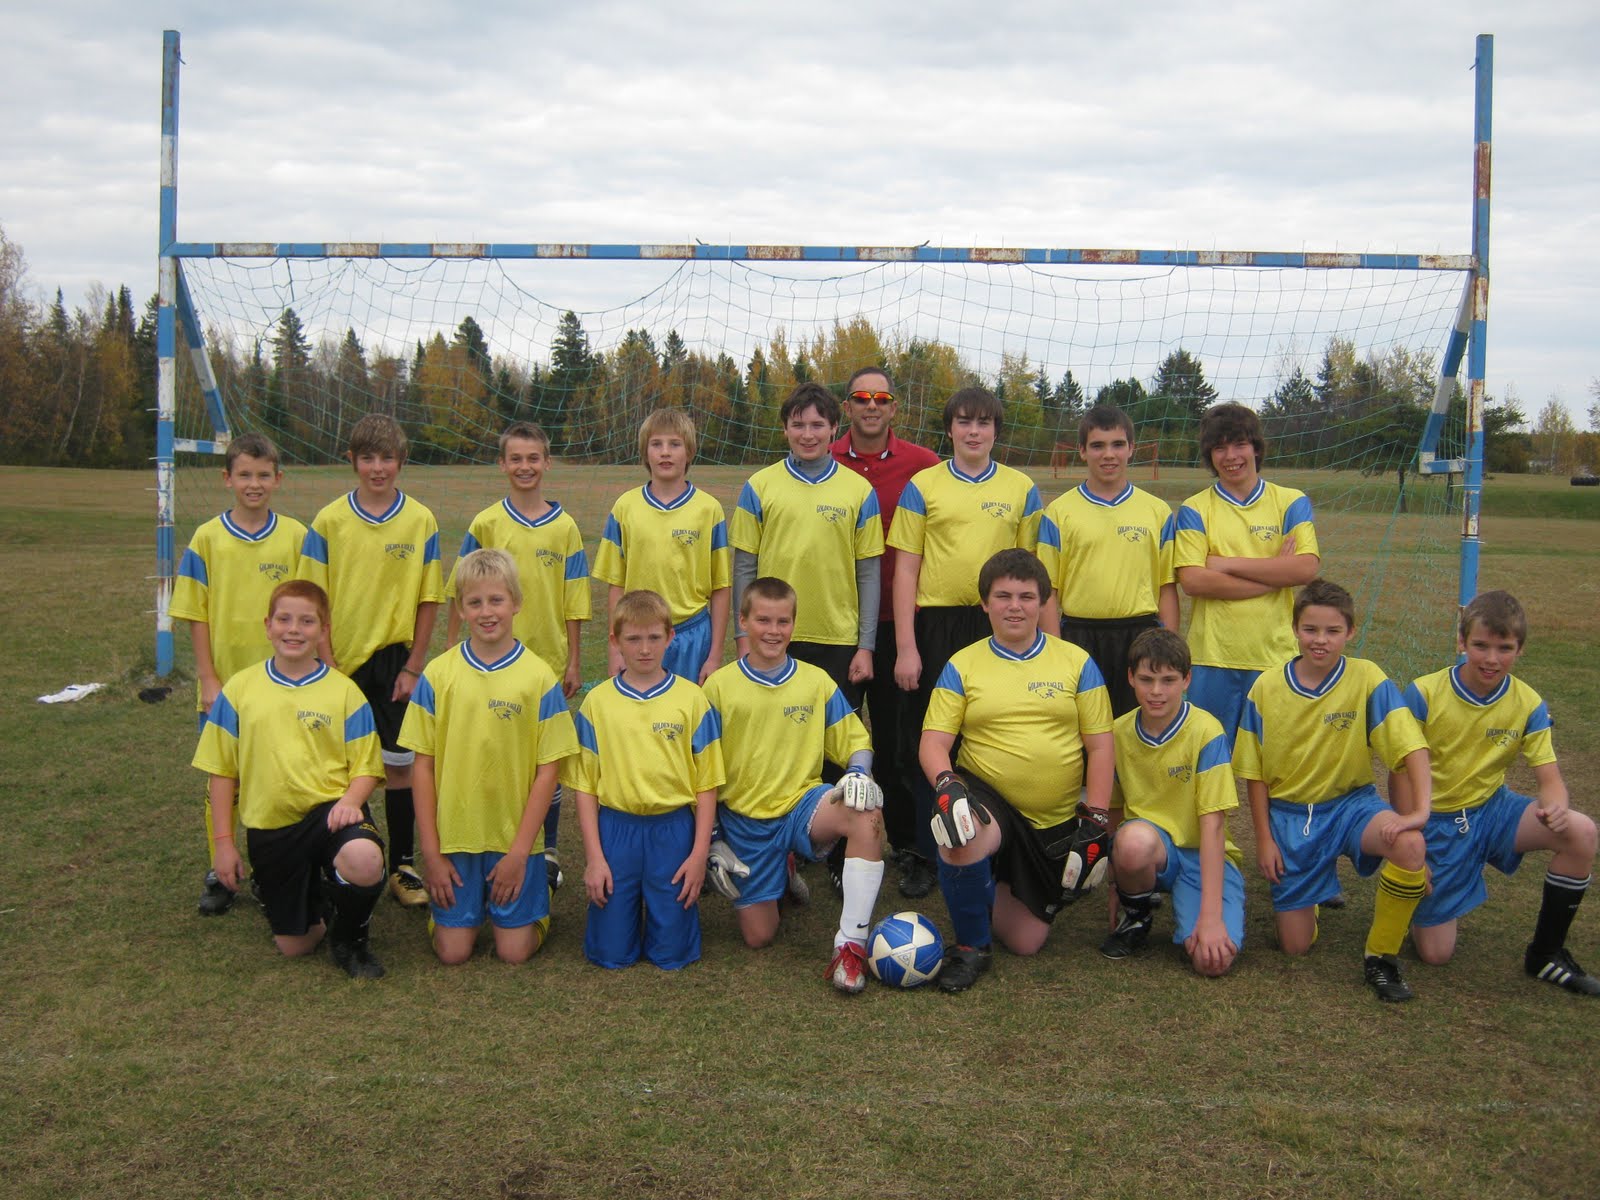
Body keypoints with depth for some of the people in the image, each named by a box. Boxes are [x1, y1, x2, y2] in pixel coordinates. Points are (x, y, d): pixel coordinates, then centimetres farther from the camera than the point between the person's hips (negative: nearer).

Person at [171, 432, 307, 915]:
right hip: (224, 682, 0)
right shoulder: (208, 539, -2)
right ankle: (220, 872, 21)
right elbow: (197, 616, -1)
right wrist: (208, 679, -6)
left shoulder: (296, 537, 0)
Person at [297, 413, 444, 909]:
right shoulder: (328, 522, -2)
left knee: (399, 765, 6)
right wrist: (328, 666, -8)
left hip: (395, 659, 0)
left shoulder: (421, 521, -2)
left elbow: (428, 600, 0)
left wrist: (413, 667, -5)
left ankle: (403, 866, 17)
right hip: (342, 662, 0)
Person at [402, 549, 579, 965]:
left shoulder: (540, 677, -7)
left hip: (515, 839, -1)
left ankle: (538, 896, 30)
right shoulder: (436, 675, -3)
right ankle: (461, 902, 32)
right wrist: (430, 853, -3)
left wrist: (519, 852, -9)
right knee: (453, 951, 1)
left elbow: (547, 770, -5)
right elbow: (422, 766, 0)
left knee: (515, 950, 0)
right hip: (453, 837, 1)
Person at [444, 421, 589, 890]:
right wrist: (452, 653, 0)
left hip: (549, 660, 1)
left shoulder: (564, 526, 1)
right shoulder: (484, 524, 0)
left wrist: (573, 662, 1)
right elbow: (460, 594, 3)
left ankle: (549, 852, 21)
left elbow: (573, 602, 3)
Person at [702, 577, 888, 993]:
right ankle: (783, 874, 31)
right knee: (758, 935, -3)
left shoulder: (816, 682, 1)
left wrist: (858, 773, -19)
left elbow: (855, 741, 6)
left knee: (867, 816, -33)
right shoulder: (719, 686, -3)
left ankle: (851, 944, -27)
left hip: (801, 803, 0)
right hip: (743, 819, 0)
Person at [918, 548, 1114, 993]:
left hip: (1056, 821, 1)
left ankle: (996, 887, 40)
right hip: (986, 800, -1)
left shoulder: (1077, 663, 2)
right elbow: (934, 742, -5)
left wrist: (1095, 819, -6)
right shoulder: (962, 666, 1)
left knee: (1027, 942, 4)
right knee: (961, 843, -38)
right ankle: (971, 946, -9)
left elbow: (1100, 746, 2)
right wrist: (946, 784, -26)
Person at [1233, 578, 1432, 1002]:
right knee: (1295, 945, 0)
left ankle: (1380, 957, -13)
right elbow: (1255, 773, 1)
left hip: (1351, 803, -1)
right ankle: (1313, 892, 38)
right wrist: (1264, 838, -1)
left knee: (1410, 847, -36)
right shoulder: (1266, 688, -7)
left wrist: (1420, 811, -31)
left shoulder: (1367, 679, -13)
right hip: (1288, 814, 1)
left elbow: (1413, 748, -18)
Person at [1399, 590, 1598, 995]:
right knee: (1435, 953, -6)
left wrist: (1555, 806, -34)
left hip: (1491, 809, 3)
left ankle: (1545, 953, -7)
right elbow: (1400, 773, -12)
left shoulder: (1528, 704, -8)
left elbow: (1550, 778, -9)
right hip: (1435, 823, -3)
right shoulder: (1423, 694, -16)